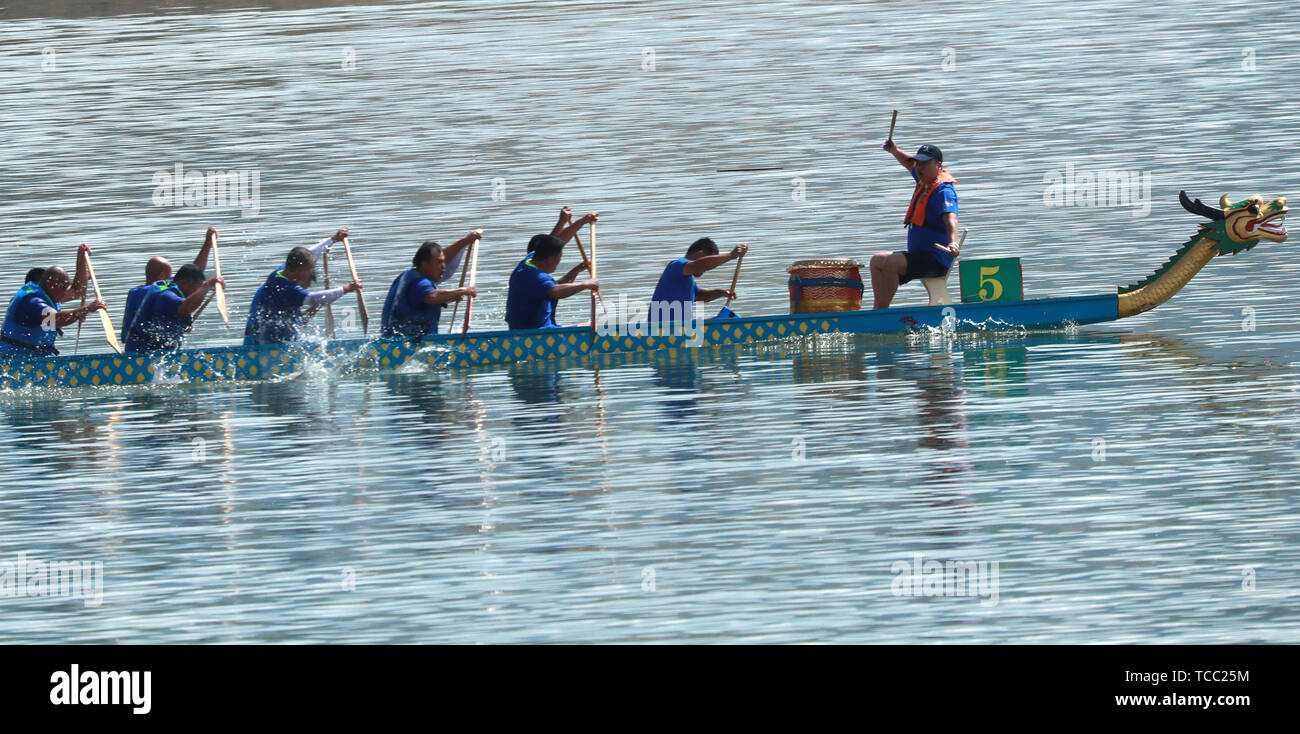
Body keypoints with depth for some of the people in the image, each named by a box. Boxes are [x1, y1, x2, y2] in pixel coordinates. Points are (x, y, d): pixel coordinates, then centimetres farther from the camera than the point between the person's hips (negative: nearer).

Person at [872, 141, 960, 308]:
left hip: (936, 261, -11)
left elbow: (950, 219, -36)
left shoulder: (944, 191, -19)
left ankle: (882, 309, -25)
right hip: (920, 255, 11)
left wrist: (953, 243, -54)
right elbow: (909, 164, 33)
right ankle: (879, 308, 12)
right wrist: (895, 151, 18)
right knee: (877, 260, 20)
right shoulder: (925, 180, 10)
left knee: (890, 263, -30)